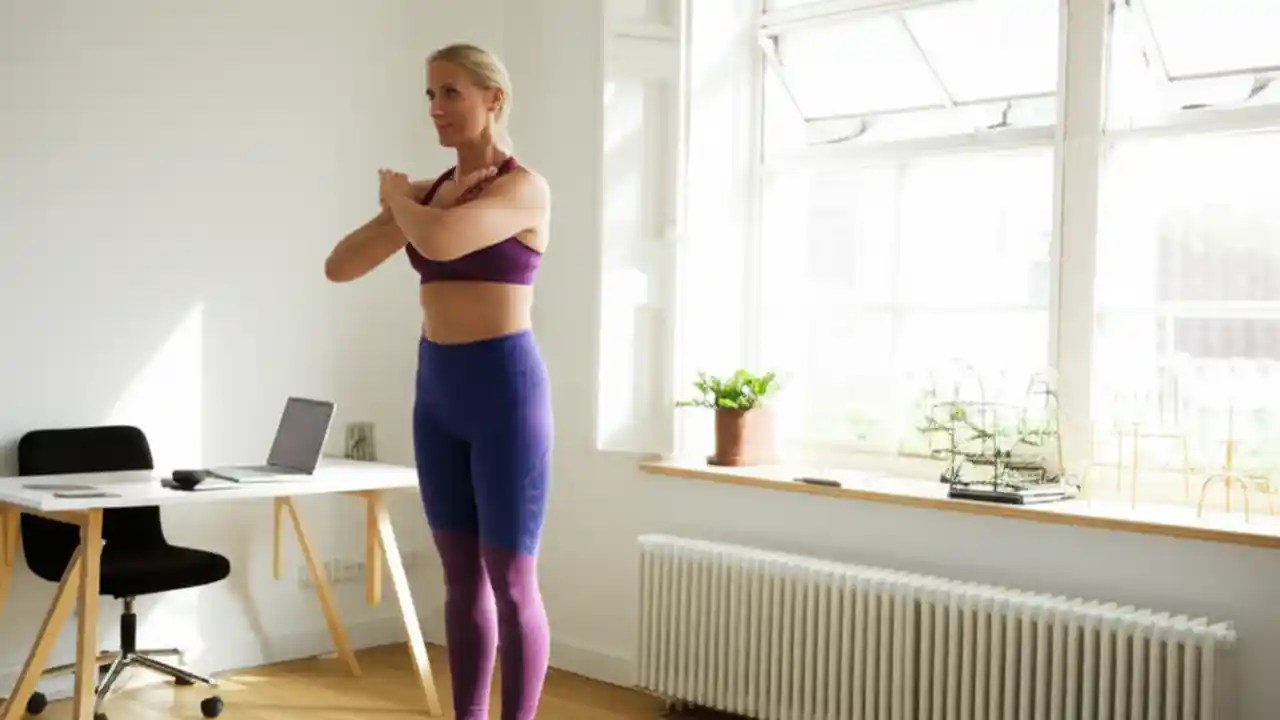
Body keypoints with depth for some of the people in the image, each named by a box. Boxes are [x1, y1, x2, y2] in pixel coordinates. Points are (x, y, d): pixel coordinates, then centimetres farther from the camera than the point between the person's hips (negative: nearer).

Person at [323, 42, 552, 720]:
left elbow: (440, 242, -28)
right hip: (437, 386, 7)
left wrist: (397, 196, -7)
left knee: (510, 578, 0)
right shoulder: (426, 193, 11)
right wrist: (418, 204, -6)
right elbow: (339, 266, 2)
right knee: (462, 575, 13)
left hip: (505, 384, -7)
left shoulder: (524, 187, -10)